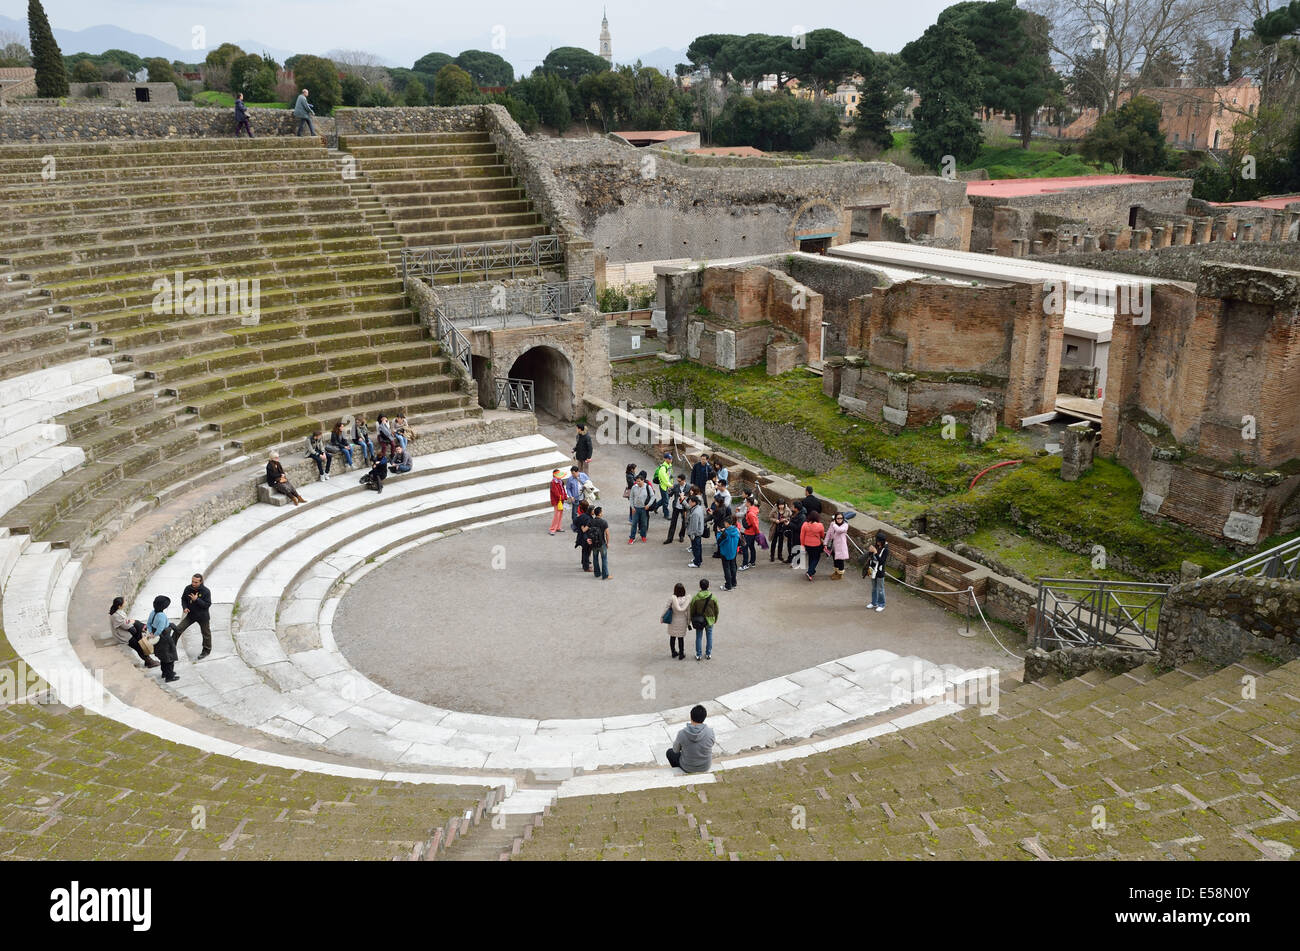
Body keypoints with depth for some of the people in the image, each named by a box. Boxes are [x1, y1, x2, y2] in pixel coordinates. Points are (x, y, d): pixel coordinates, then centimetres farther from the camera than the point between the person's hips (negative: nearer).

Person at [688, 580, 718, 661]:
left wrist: (692, 620, 10)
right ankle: (708, 654, 25)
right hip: (709, 620, 1)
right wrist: (715, 619, 15)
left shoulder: (695, 598, -16)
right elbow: (716, 610, -2)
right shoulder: (713, 597, -13)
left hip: (698, 621, -1)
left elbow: (692, 610, -6)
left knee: (698, 637, 13)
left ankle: (698, 655, 21)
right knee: (709, 637, 16)